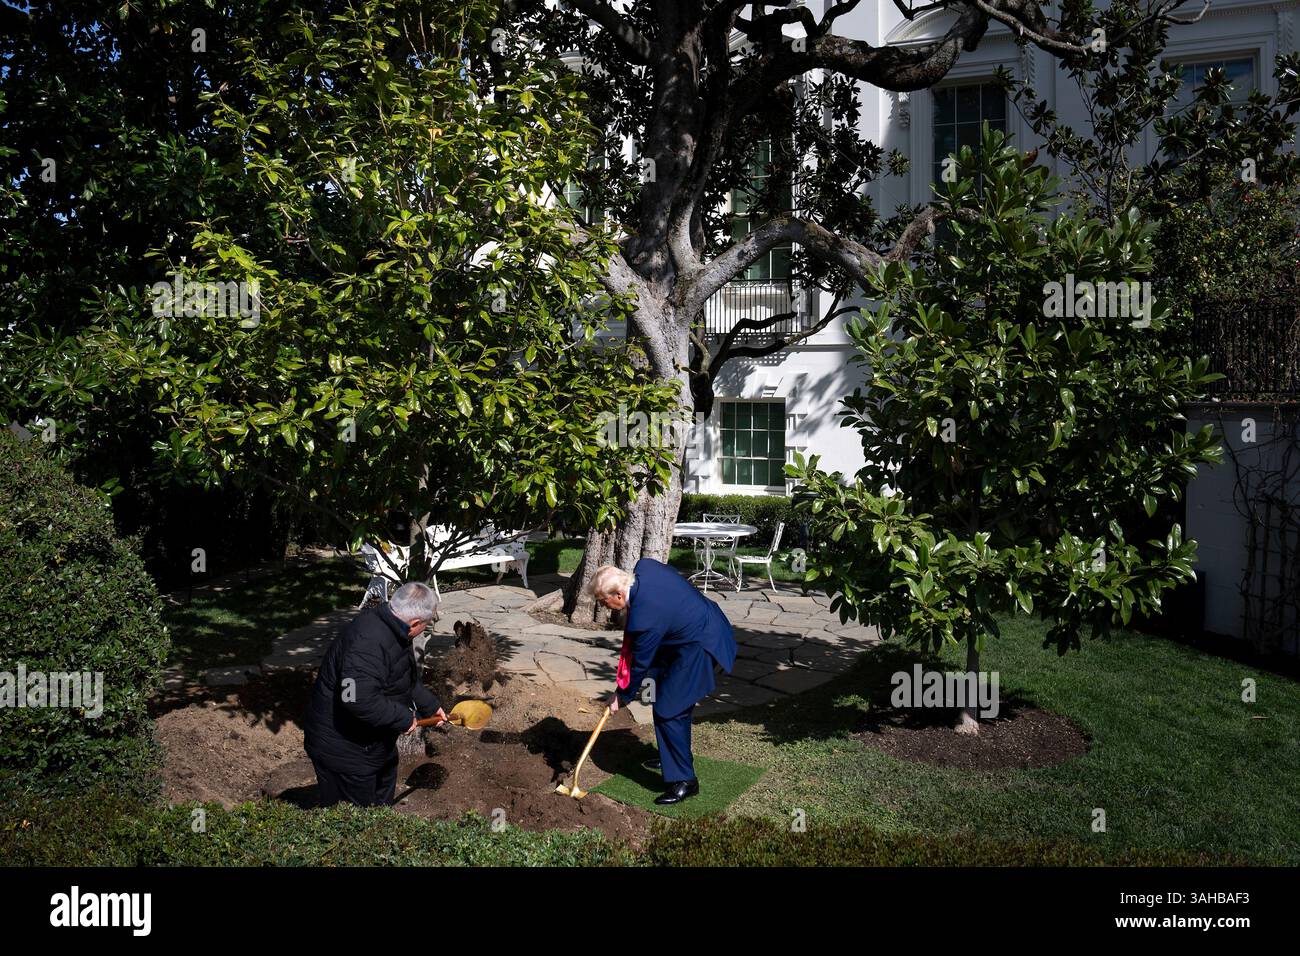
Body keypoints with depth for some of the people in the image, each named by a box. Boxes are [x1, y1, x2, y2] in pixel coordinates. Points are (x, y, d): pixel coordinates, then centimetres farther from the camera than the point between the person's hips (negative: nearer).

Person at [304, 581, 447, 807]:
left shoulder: (392, 629, 1)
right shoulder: (368, 642, -33)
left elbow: (407, 680, 18)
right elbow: (358, 700, -41)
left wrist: (430, 705, 21)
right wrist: (403, 718, -28)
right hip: (342, 748, -10)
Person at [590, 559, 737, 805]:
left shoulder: (643, 619, -30)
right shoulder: (645, 566, -10)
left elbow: (640, 664, -15)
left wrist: (622, 696, 1)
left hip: (700, 648, -10)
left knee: (667, 711, -6)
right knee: (673, 700, 23)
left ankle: (683, 780, 3)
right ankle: (678, 756, 40)